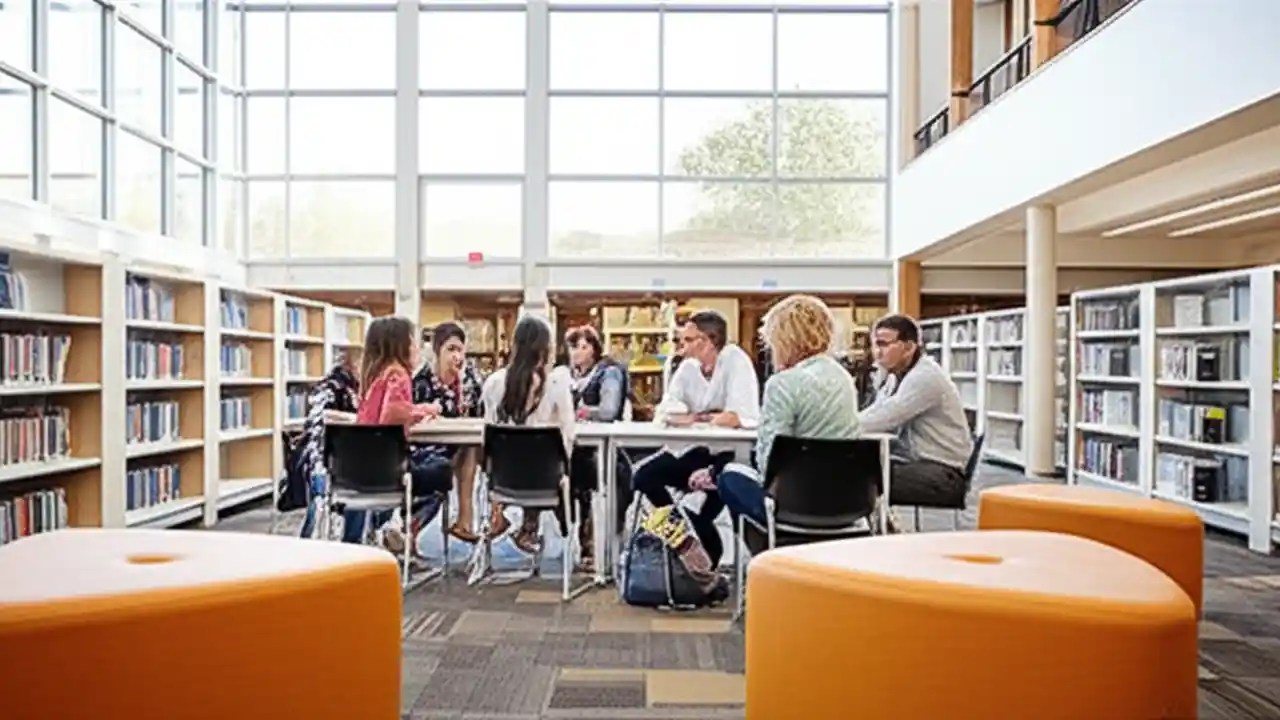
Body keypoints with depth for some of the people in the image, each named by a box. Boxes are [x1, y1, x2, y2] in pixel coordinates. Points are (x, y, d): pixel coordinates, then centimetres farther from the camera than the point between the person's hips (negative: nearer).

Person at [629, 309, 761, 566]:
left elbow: (738, 418, -23)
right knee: (643, 476, -8)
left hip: (731, 453, -6)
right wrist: (709, 417, -15)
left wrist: (694, 418, -12)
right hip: (696, 450, 6)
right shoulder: (687, 367, 5)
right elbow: (669, 414, -1)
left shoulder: (736, 361, -13)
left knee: (711, 480, -31)